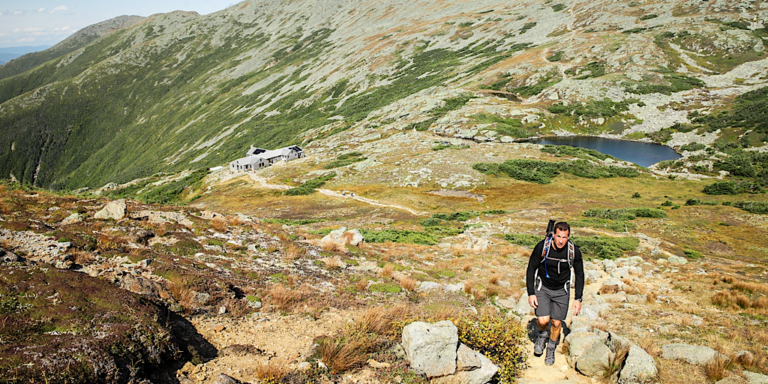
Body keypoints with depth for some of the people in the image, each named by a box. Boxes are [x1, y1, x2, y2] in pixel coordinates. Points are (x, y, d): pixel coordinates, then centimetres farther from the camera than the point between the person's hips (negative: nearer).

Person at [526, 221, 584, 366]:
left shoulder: (574, 251, -19)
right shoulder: (542, 247, -23)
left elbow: (579, 274, -3)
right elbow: (531, 269, -10)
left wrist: (578, 299, -6)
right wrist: (531, 293, -11)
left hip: (561, 290, 1)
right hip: (543, 287, -1)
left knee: (556, 323, 5)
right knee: (543, 320, -14)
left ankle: (551, 349, 33)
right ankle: (542, 334, 23)